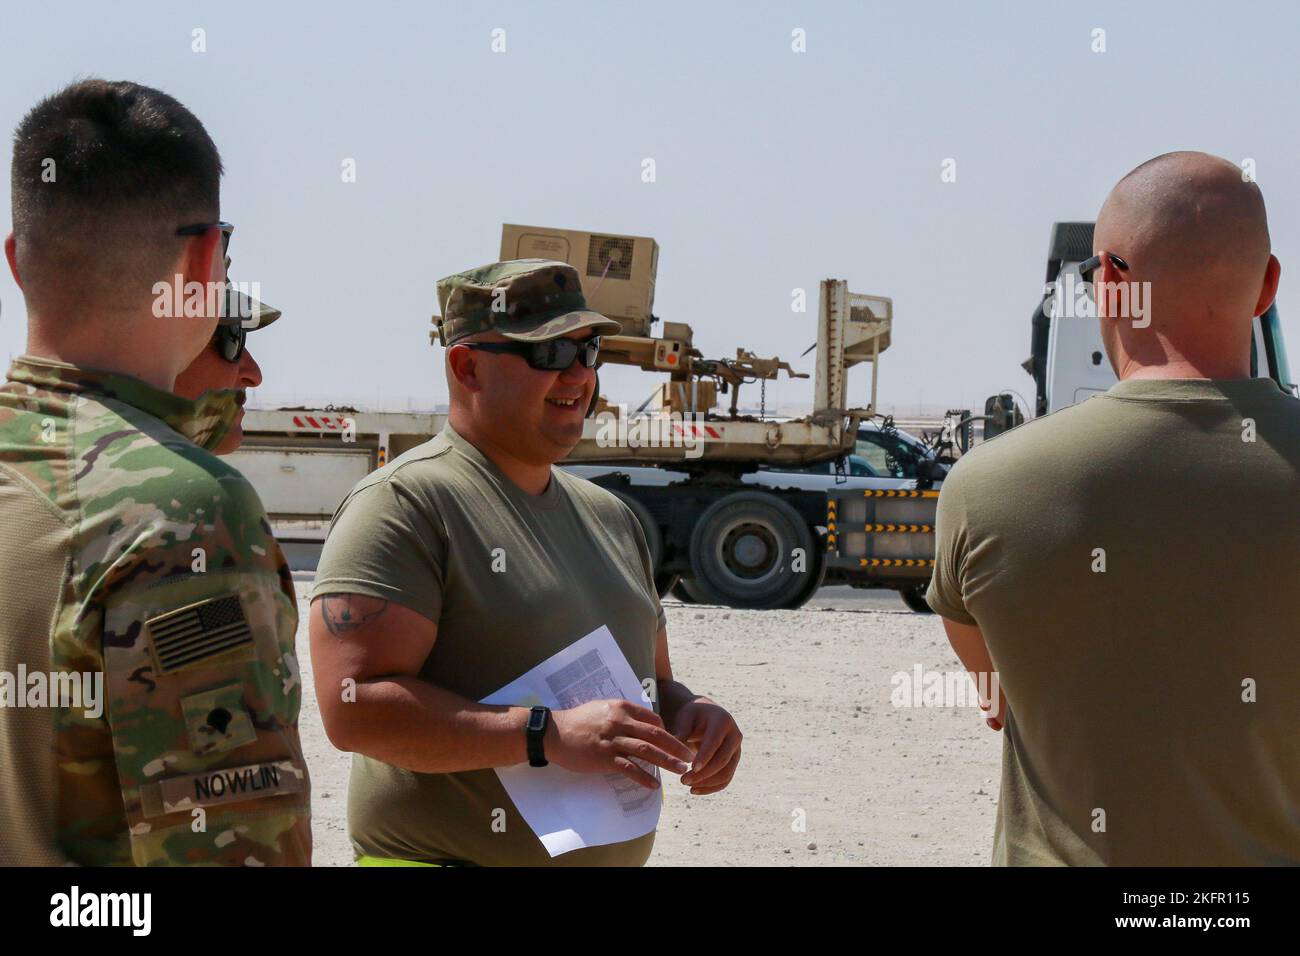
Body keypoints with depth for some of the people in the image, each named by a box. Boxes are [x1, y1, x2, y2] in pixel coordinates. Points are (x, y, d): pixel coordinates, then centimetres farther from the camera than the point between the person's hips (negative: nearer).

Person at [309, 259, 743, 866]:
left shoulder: (610, 517, 12)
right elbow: (353, 707, -22)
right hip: (444, 854, -7)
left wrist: (692, 715, -2)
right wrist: (549, 736, -27)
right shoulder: (404, 504, -12)